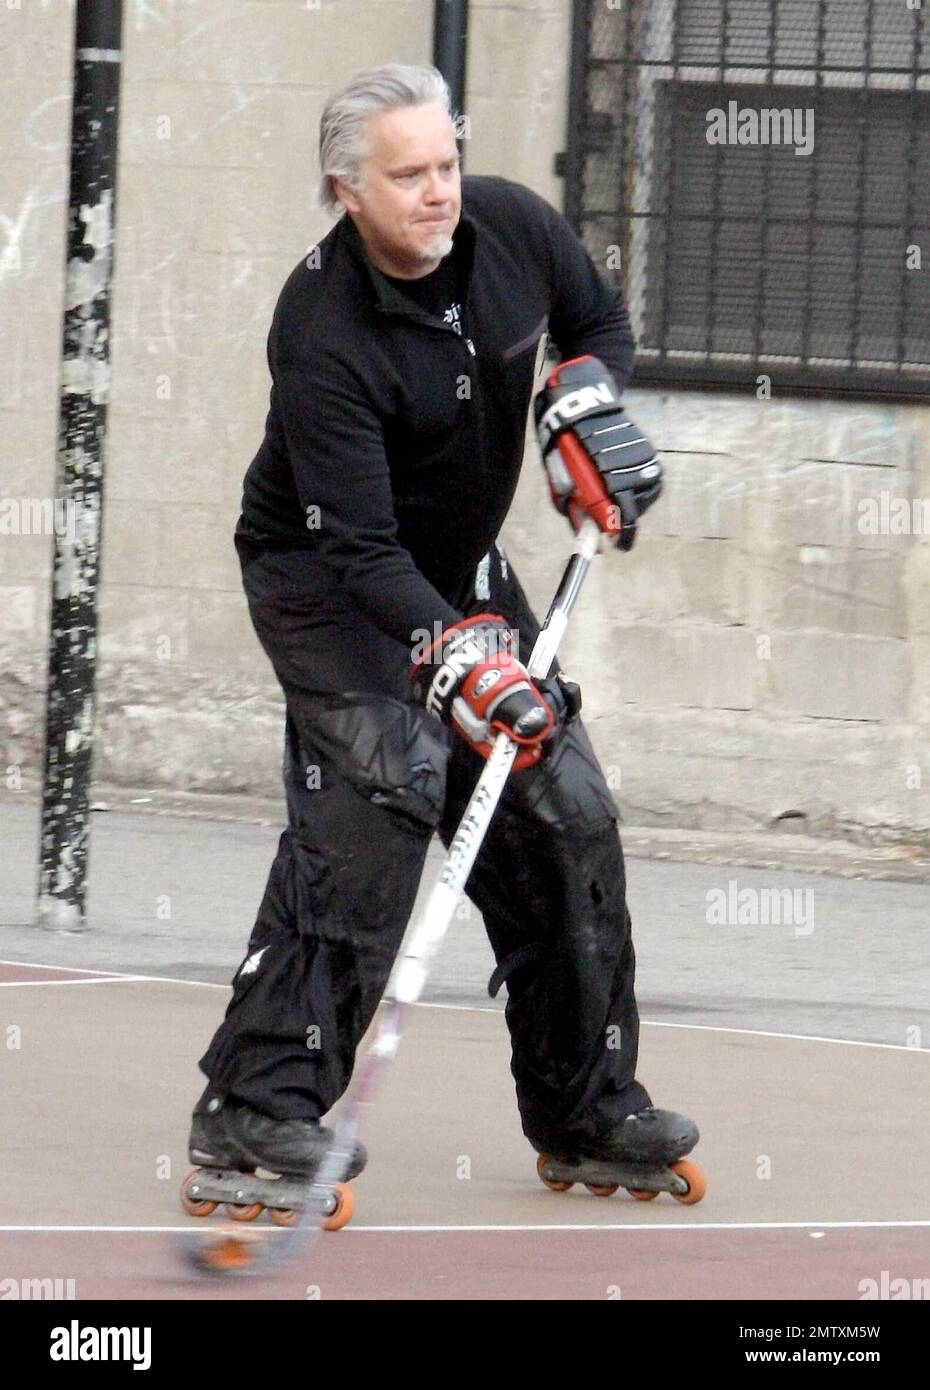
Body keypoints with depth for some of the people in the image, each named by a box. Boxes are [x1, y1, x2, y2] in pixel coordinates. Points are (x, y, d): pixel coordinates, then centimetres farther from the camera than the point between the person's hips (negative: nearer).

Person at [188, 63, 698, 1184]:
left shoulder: (513, 228, -12)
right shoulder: (322, 333, -30)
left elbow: (599, 322, 11)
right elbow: (358, 547, -33)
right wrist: (449, 651, -46)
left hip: (463, 573, 7)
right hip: (322, 577, -7)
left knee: (565, 813, 4)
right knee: (374, 798, -25)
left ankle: (583, 1101, 19)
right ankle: (258, 1101, -25)